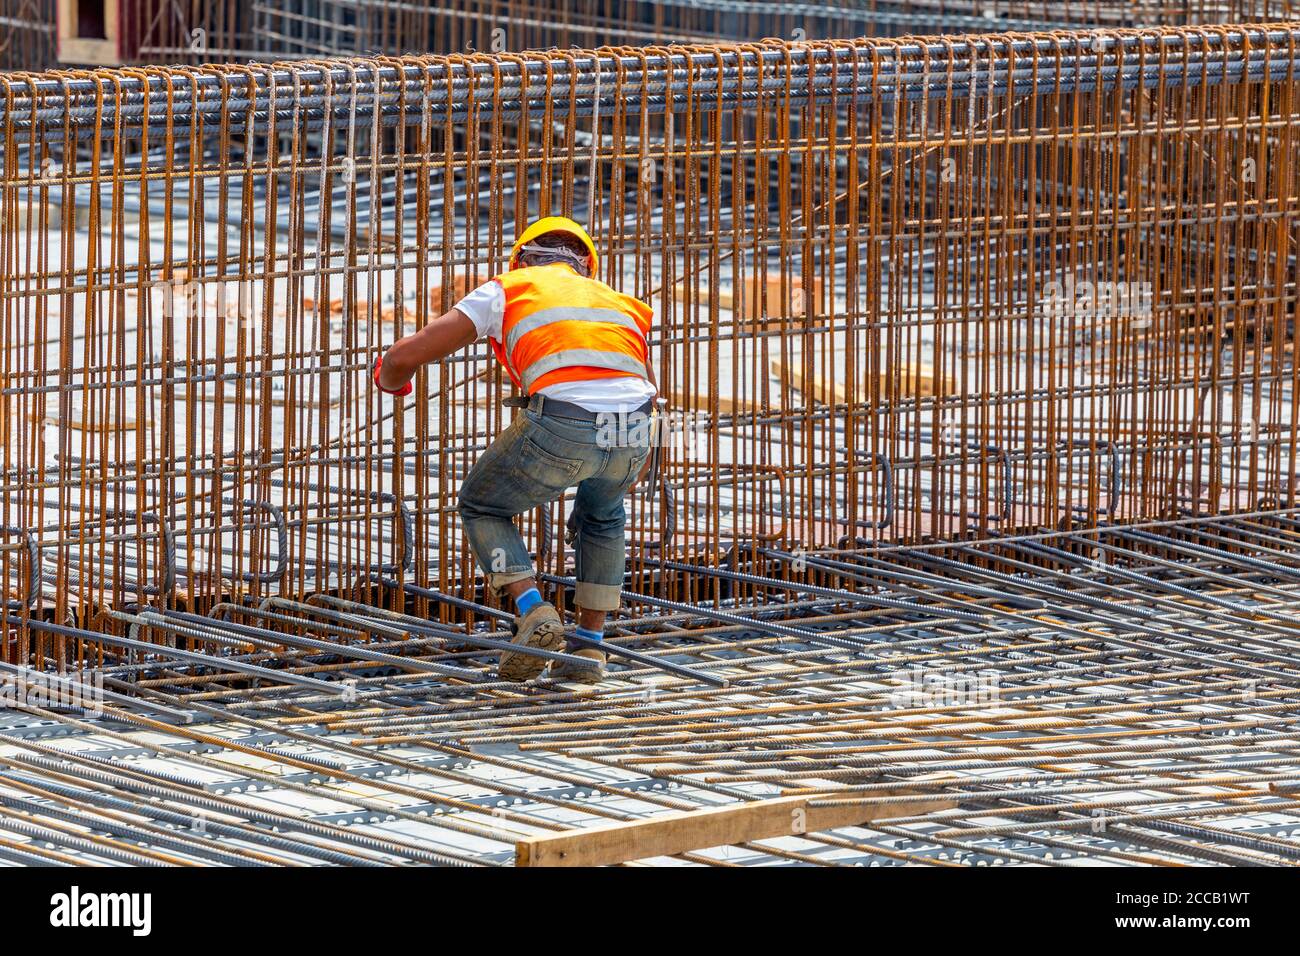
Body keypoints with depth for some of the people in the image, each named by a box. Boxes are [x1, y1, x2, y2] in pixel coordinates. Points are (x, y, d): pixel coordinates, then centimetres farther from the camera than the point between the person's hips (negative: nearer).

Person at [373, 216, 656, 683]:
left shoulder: (505, 291, 22)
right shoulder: (617, 302, 34)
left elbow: (406, 355, 18)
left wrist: (389, 378, 44)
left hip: (560, 427, -4)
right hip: (632, 433, 4)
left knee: (482, 507, 25)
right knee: (601, 518, 37)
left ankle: (534, 615, 7)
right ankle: (589, 647, 30)